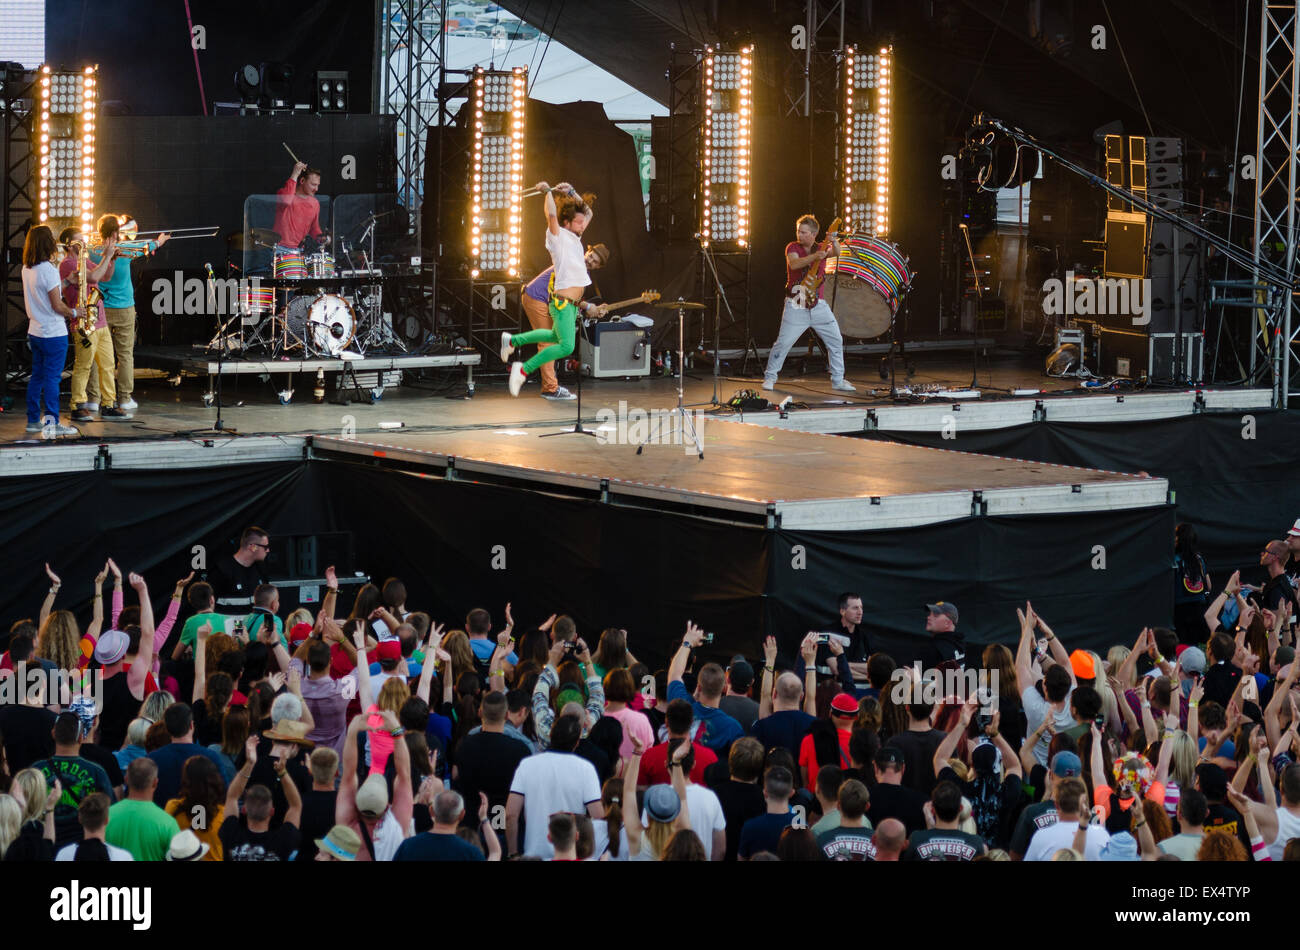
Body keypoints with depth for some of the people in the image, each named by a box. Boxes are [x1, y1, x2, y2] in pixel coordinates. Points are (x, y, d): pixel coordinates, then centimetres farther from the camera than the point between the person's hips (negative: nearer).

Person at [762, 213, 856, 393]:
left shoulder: (821, 248, 6)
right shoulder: (793, 247, -1)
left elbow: (836, 253, -14)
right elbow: (793, 264, -21)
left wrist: (834, 242, -37)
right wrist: (814, 257, -36)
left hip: (819, 306, 3)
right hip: (796, 306, -3)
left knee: (836, 340, 1)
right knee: (783, 342, -5)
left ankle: (838, 380, 11)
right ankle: (770, 377, 9)